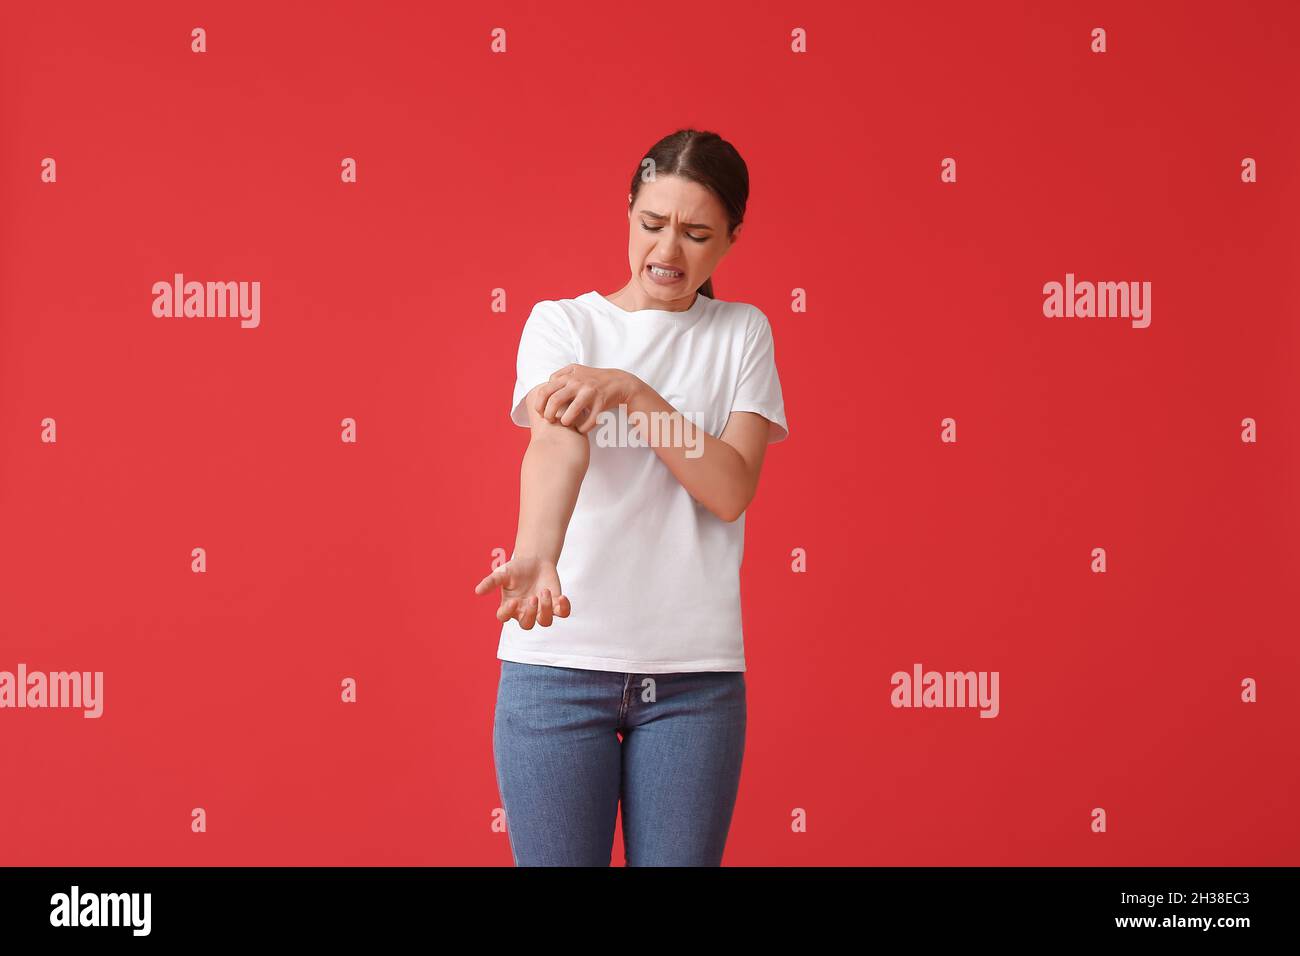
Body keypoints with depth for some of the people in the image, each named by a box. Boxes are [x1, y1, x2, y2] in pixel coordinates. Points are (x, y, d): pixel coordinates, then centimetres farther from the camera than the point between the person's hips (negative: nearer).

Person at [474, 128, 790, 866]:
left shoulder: (744, 334, 8)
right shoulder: (561, 321, 3)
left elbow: (730, 489, -6)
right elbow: (555, 444, -18)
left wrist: (630, 390, -16)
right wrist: (537, 553, -37)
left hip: (695, 669, 1)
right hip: (559, 661, -1)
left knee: (679, 860, 4)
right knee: (559, 860, 1)